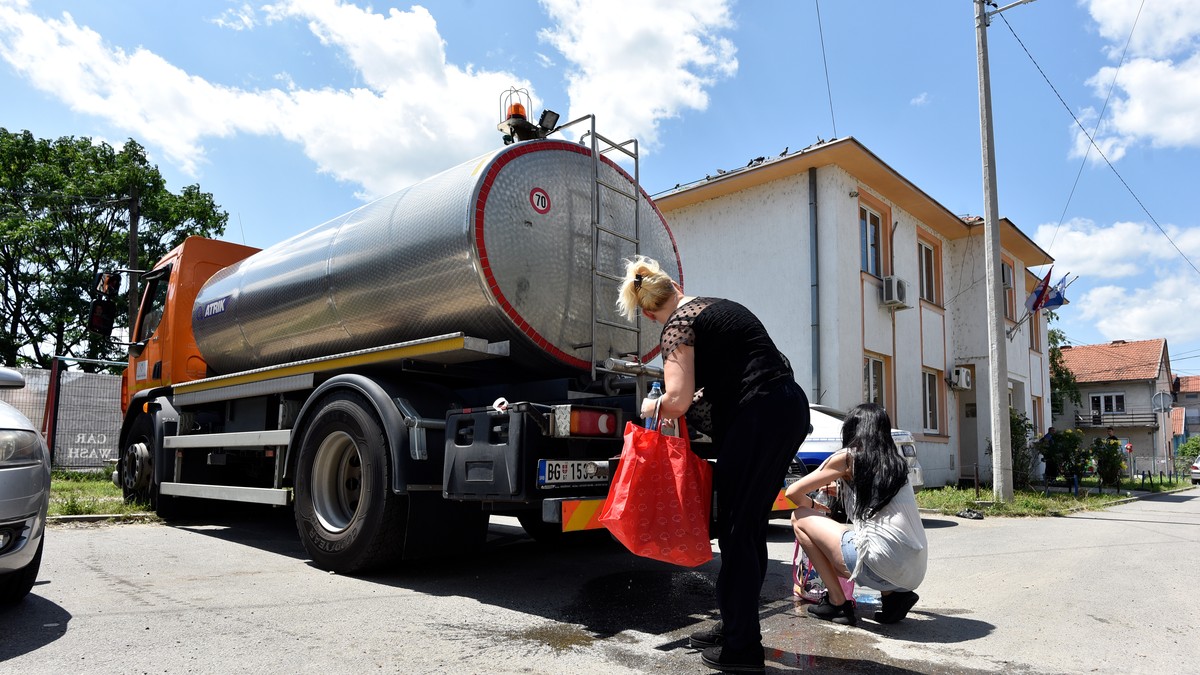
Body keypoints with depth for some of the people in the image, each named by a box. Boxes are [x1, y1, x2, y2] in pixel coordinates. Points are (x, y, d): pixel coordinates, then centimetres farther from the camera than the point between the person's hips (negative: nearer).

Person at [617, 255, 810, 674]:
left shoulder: (678, 325, -4)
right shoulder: (720, 307, 22)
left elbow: (677, 398, -15)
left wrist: (653, 408, 7)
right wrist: (686, 404, 33)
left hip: (760, 416, -9)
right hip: (792, 406, 9)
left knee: (736, 529, 0)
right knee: (750, 525, 16)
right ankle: (737, 626, 28)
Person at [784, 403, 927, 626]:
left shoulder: (848, 457, 1)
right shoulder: (896, 462, 17)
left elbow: (793, 492, 6)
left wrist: (810, 504, 27)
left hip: (882, 565, -7)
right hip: (916, 571, 7)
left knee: (800, 518, 8)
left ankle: (836, 602, 8)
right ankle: (895, 595, 15)